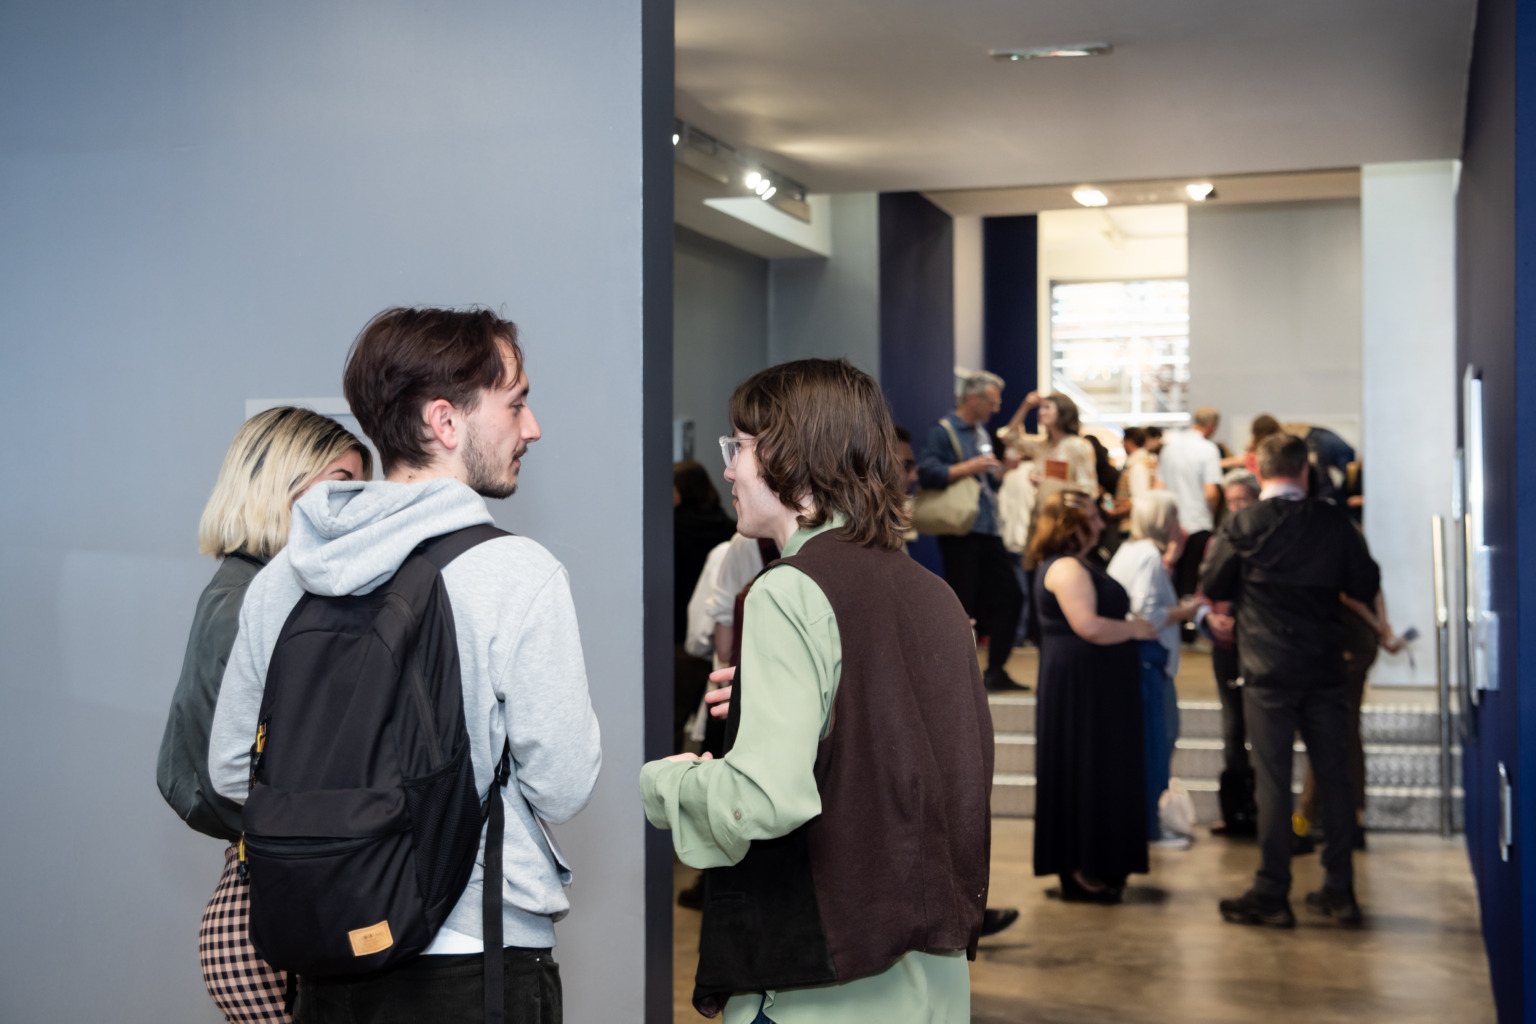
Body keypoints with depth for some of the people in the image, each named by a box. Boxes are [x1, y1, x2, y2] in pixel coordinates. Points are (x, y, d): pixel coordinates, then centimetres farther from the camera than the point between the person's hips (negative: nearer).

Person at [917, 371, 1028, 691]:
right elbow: (927, 473, -22)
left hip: (988, 529, 8)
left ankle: (995, 670, 17)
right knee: (962, 604, -4)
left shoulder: (981, 431, 18)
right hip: (960, 532, -8)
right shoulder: (943, 431, -8)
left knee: (1010, 596, 8)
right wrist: (969, 467, -23)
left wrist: (1002, 468, 10)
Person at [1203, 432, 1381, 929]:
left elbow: (1212, 587, 2)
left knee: (1273, 781, 1)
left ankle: (1272, 894, 4)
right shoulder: (1334, 522, -2)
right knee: (1334, 776, 10)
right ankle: (1340, 891, 16)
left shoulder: (1242, 526, -8)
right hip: (1326, 668, 2)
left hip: (1268, 670, -2)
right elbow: (1367, 585, 5)